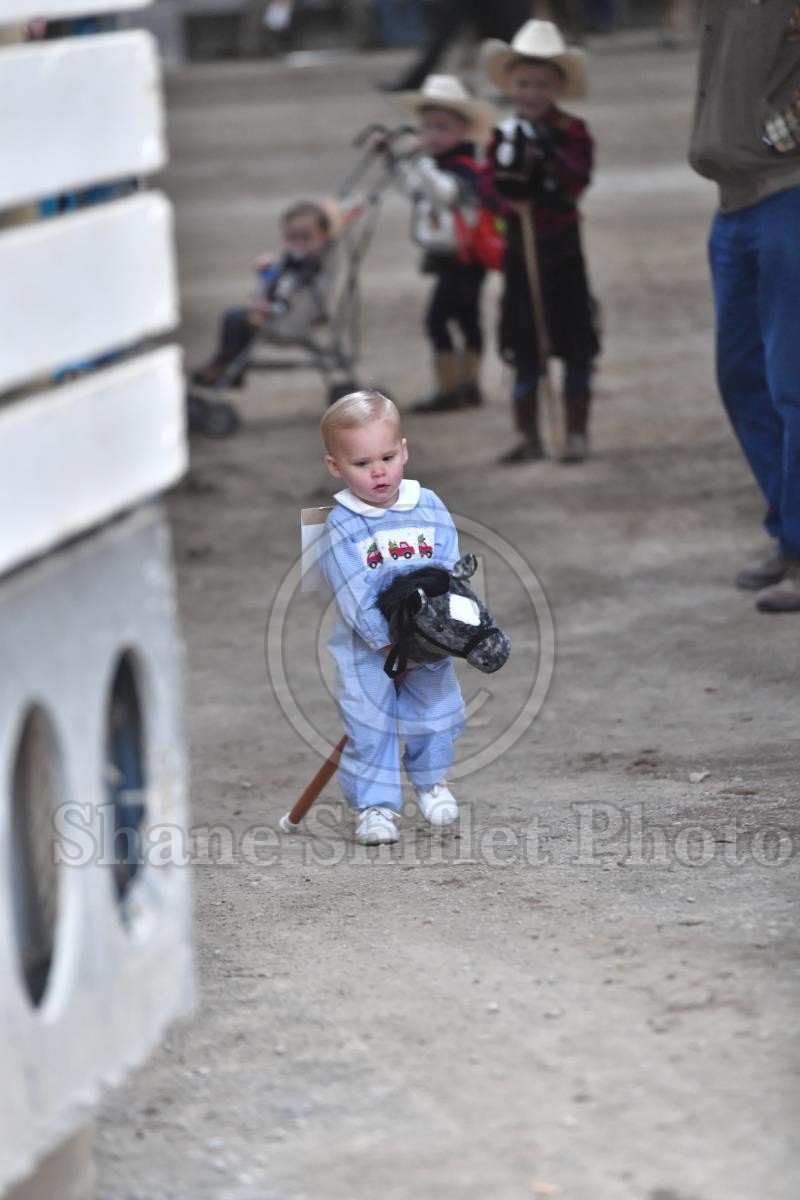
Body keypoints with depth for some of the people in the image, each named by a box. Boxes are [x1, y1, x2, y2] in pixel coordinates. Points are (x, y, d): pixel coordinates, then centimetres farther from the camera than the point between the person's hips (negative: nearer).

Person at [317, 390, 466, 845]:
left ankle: (431, 780, 37)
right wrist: (388, 641, -23)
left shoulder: (429, 508, -2)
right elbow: (356, 595, -17)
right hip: (366, 650, -3)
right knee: (369, 726, -3)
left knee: (437, 714, 12)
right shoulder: (342, 526, -12)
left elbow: (451, 570, -3)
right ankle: (376, 804, 9)